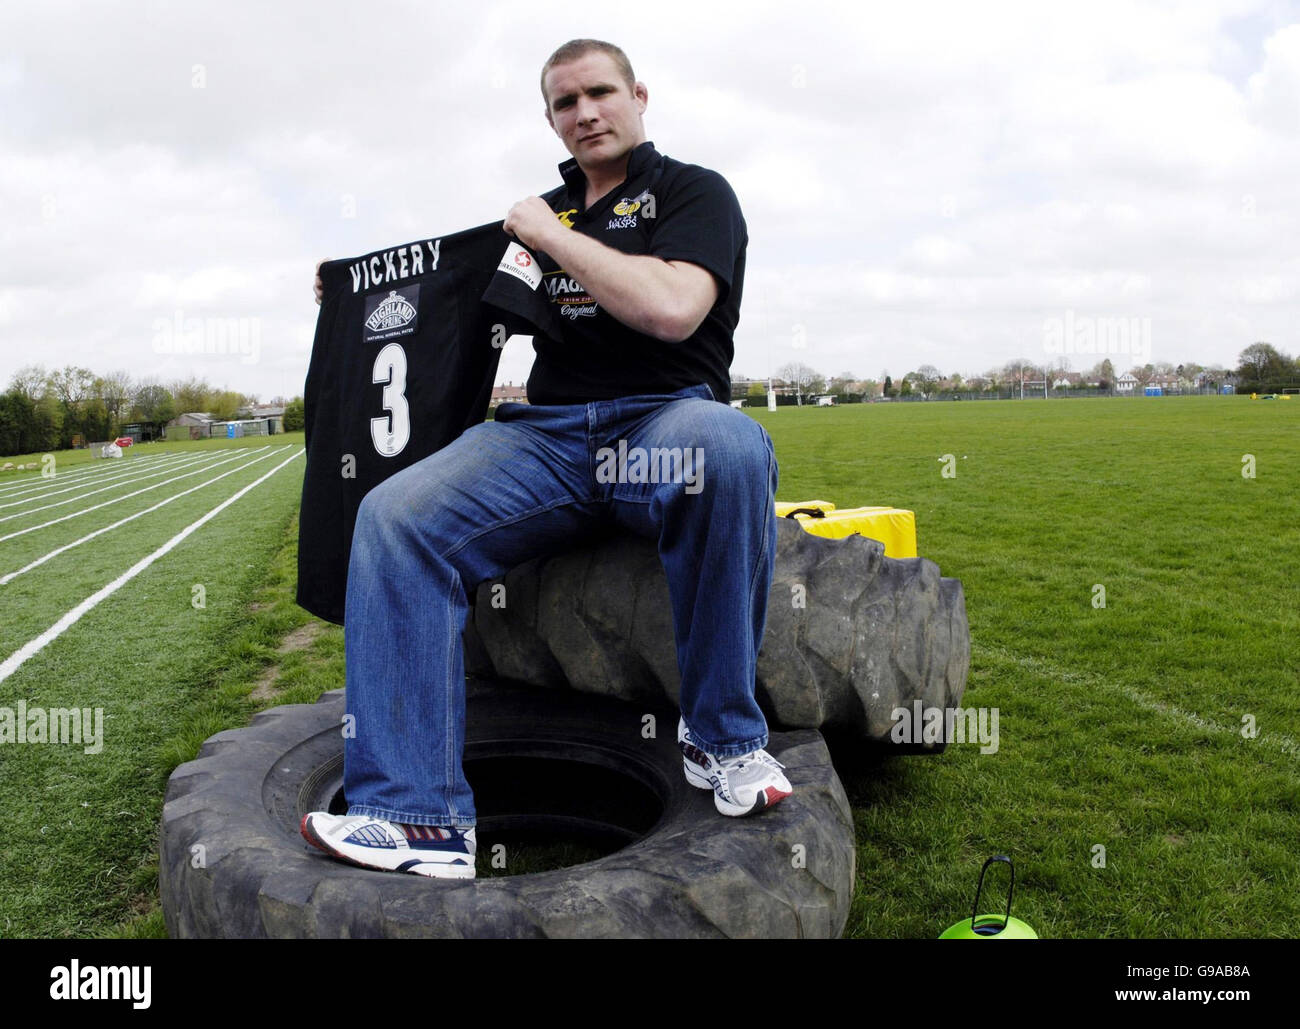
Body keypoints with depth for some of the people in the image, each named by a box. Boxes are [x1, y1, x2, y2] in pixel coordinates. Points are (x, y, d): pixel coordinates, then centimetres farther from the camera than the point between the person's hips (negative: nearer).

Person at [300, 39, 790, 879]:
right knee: (394, 518, -20)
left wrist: (552, 236, -3)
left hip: (662, 419, -4)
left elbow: (670, 309, -14)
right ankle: (419, 816, -23)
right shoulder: (545, 211, 25)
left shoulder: (695, 193, 8)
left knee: (731, 446, -41)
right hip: (546, 433, 5)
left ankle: (723, 734, -22)